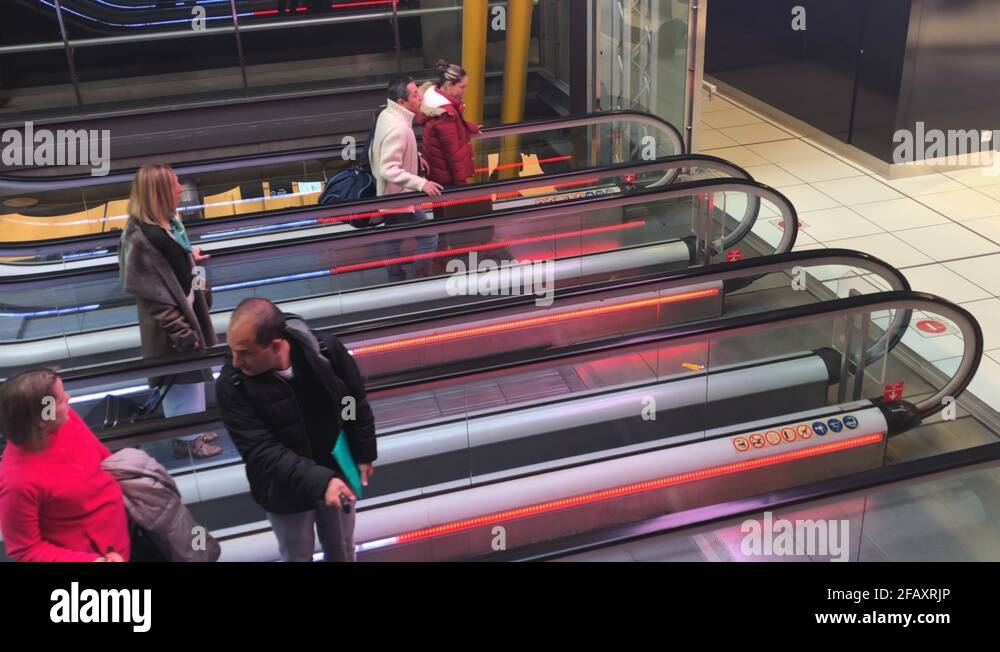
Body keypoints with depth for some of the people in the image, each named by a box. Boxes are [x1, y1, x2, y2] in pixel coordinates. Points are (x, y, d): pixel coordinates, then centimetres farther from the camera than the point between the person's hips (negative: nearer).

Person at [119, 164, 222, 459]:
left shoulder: (167, 222, 1)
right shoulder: (141, 238, -25)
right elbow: (153, 295, -23)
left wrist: (191, 258, 9)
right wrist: (183, 333, -22)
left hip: (186, 310, 9)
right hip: (170, 325, -9)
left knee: (192, 374, 21)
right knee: (181, 380, 7)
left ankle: (193, 431, 37)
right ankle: (185, 439, 25)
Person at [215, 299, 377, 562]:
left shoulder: (327, 351, -23)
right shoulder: (231, 385, -26)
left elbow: (356, 403, -5)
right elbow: (261, 452, -27)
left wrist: (364, 454, 4)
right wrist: (319, 481, -38)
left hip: (337, 474, 2)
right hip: (286, 491, -1)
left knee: (342, 550, 24)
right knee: (298, 556, 20)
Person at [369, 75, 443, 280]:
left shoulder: (387, 115, 0)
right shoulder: (398, 128, -31)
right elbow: (389, 170, -34)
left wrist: (413, 155, 8)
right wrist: (421, 184, -36)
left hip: (389, 194, 10)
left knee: (393, 238, 21)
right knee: (429, 237, 3)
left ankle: (396, 280, 35)